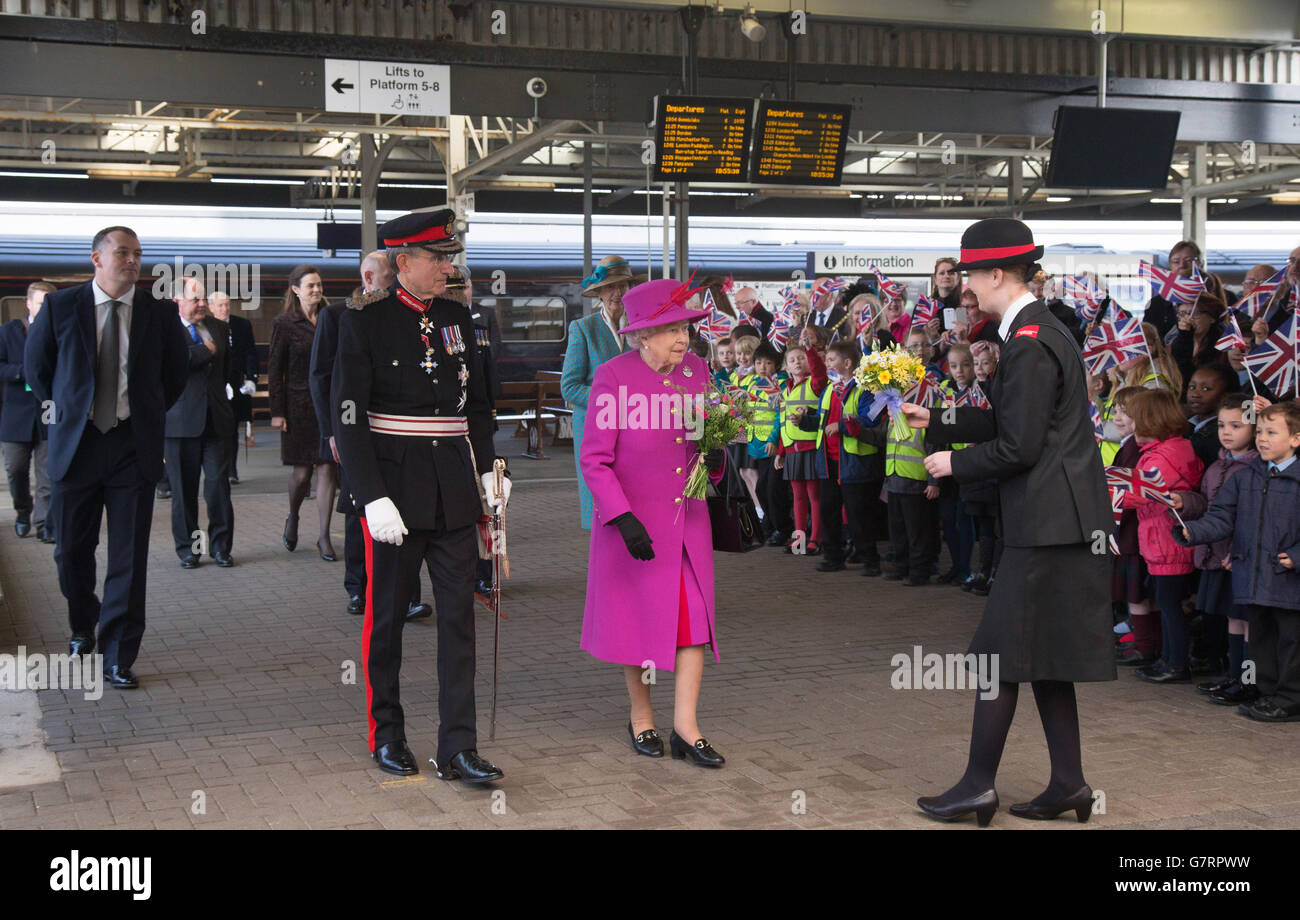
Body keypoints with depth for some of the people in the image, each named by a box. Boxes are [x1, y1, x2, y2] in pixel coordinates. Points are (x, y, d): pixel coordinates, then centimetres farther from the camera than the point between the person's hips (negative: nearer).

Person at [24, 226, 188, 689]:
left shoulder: (160, 313, 1)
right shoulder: (60, 307, 0)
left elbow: (175, 373, 16)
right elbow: (35, 366, 13)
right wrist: (66, 410, 11)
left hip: (135, 446, 0)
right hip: (76, 443, 0)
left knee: (129, 557, -1)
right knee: (72, 551, 9)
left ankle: (118, 659, 6)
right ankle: (83, 630, 35)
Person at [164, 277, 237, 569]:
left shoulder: (219, 328, 16)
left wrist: (241, 382, 12)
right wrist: (206, 351, -11)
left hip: (216, 418, 3)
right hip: (181, 421, -3)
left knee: (219, 483, -1)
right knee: (184, 488, 4)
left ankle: (220, 546, 10)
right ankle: (187, 549, 16)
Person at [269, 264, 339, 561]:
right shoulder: (285, 323, -2)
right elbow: (274, 369, -2)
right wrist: (277, 411, -8)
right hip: (299, 405, -3)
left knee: (327, 468, -1)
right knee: (302, 471, 1)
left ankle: (324, 536, 4)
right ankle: (292, 519, 30)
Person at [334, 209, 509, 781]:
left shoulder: (457, 318, 9)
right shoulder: (364, 321, -6)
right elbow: (348, 417, -11)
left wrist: (487, 470, 7)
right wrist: (372, 497, -19)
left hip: (454, 487, 4)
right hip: (394, 485, -4)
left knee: (458, 614, 2)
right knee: (387, 615, 8)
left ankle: (457, 750, 6)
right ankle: (386, 735, 26)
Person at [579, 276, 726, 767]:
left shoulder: (696, 370, 1)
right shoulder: (613, 377, -15)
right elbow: (594, 459, -14)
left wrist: (715, 458, -7)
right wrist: (623, 517, -23)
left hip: (688, 516, 5)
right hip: (635, 519, -4)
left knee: (695, 615, -2)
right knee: (639, 616, 9)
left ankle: (686, 726, 5)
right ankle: (641, 718, 27)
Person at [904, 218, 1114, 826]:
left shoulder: (1029, 345, -18)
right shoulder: (1041, 331, 14)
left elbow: (1019, 446, -20)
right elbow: (1008, 423, 20)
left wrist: (955, 464, -7)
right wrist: (937, 422, 19)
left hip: (1046, 523, -10)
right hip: (1054, 519, 10)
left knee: (1002, 652, -3)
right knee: (1043, 656, 14)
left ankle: (978, 786, 5)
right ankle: (1069, 784, 20)